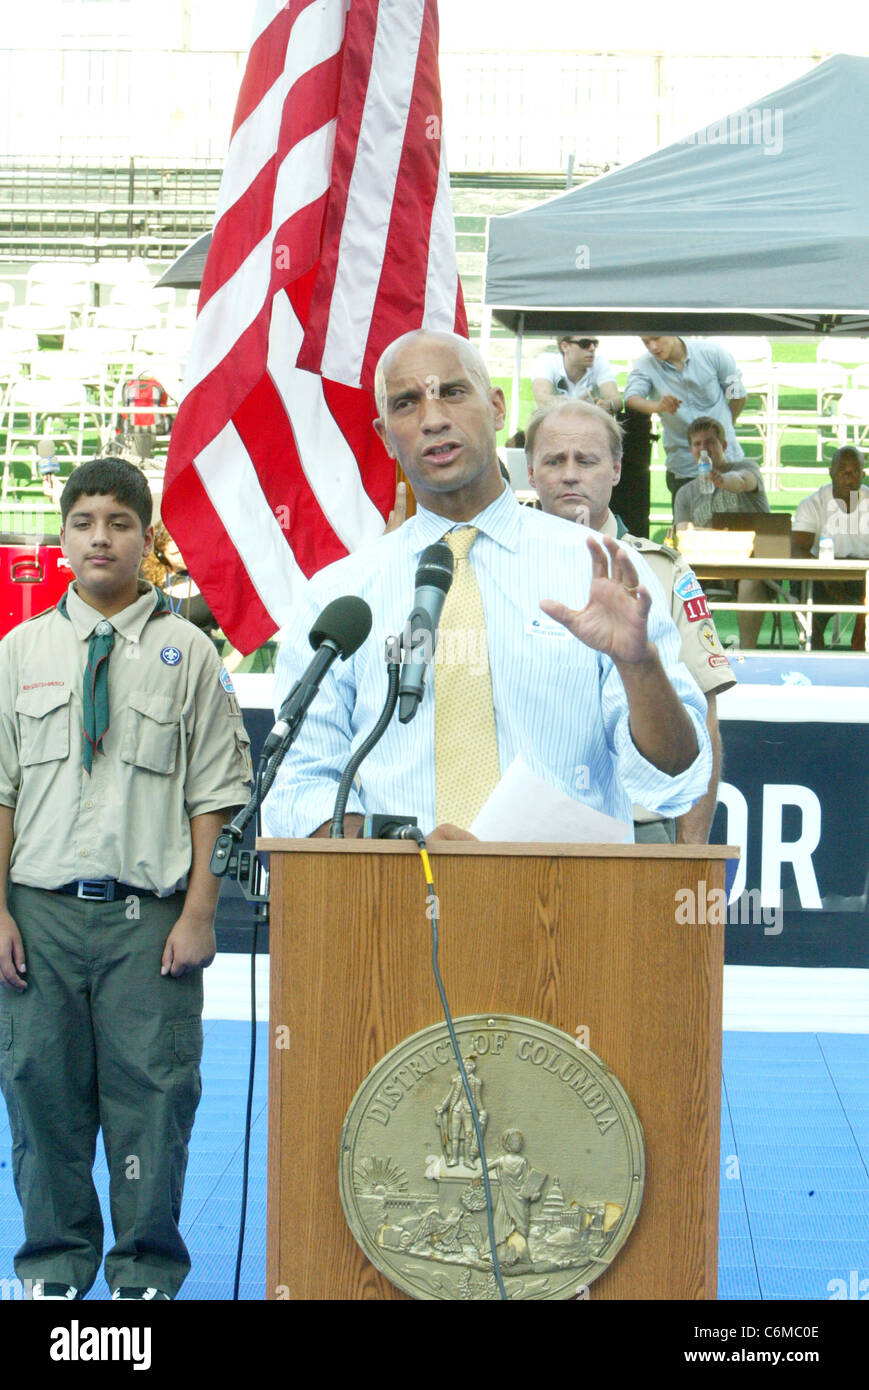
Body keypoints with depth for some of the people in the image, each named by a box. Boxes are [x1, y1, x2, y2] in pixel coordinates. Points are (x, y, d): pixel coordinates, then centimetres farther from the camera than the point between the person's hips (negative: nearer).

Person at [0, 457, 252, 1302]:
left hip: (148, 913, -1)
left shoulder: (187, 653, 3)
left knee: (153, 1095, 1)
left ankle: (148, 1274, 15)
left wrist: (199, 912, -4)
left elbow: (213, 793, 2)